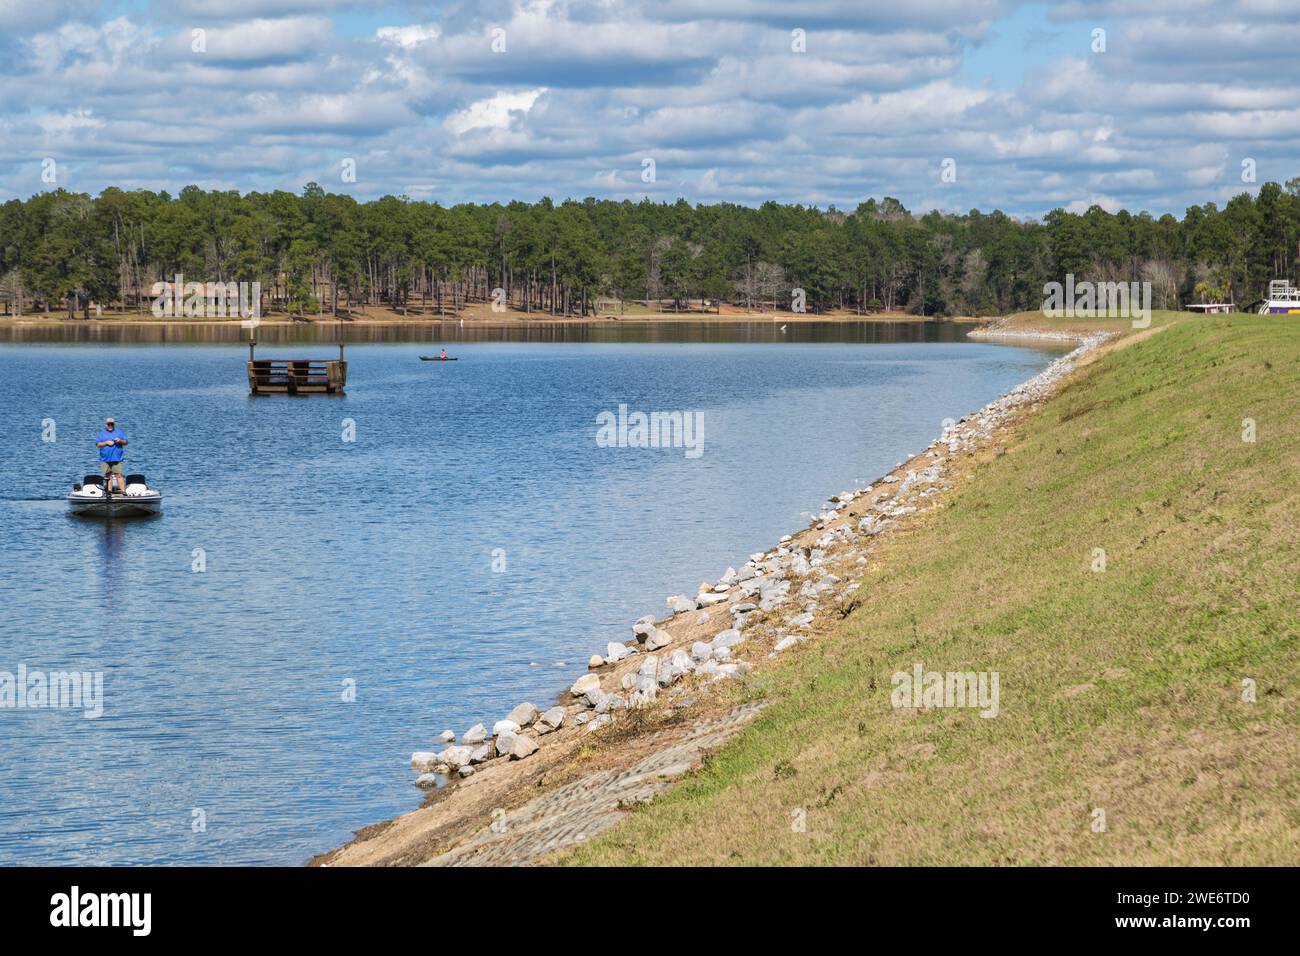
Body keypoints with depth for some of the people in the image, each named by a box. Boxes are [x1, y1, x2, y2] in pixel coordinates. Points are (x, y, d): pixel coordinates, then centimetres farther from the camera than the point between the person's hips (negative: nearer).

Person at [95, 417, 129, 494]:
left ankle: (123, 492, -15)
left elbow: (126, 443, 9)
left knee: (119, 475, -11)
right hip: (105, 459, 2)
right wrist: (106, 443, -11)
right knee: (108, 475, 5)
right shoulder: (102, 433, 12)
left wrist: (120, 441, -11)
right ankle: (109, 491, 11)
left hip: (116, 459, -2)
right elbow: (97, 444, 2)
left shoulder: (119, 432, 12)